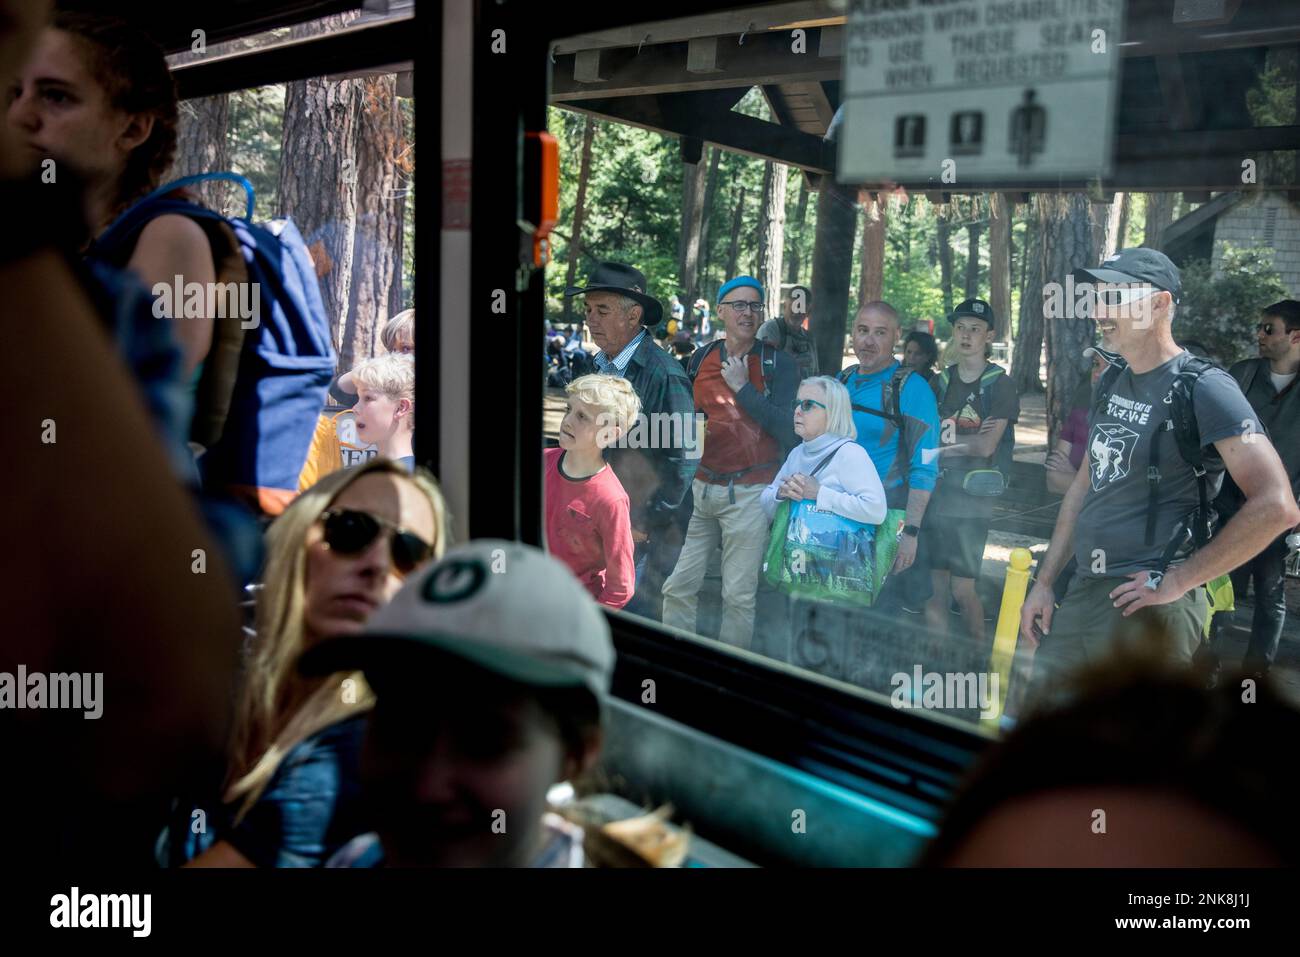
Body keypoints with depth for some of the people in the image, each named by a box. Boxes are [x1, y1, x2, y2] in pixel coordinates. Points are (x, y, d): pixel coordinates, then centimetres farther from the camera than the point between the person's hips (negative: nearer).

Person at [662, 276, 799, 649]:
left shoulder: (778, 364, 0)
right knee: (678, 587, 3)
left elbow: (787, 429, -11)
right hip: (699, 488, 4)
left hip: (749, 492, -4)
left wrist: (743, 387, -12)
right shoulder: (701, 359, 11)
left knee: (739, 596, 0)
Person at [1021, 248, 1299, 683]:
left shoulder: (1202, 388, -13)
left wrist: (1178, 582, -17)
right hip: (1081, 594, 8)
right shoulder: (1111, 385, 13)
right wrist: (1044, 582, 15)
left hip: (1145, 603, -8)